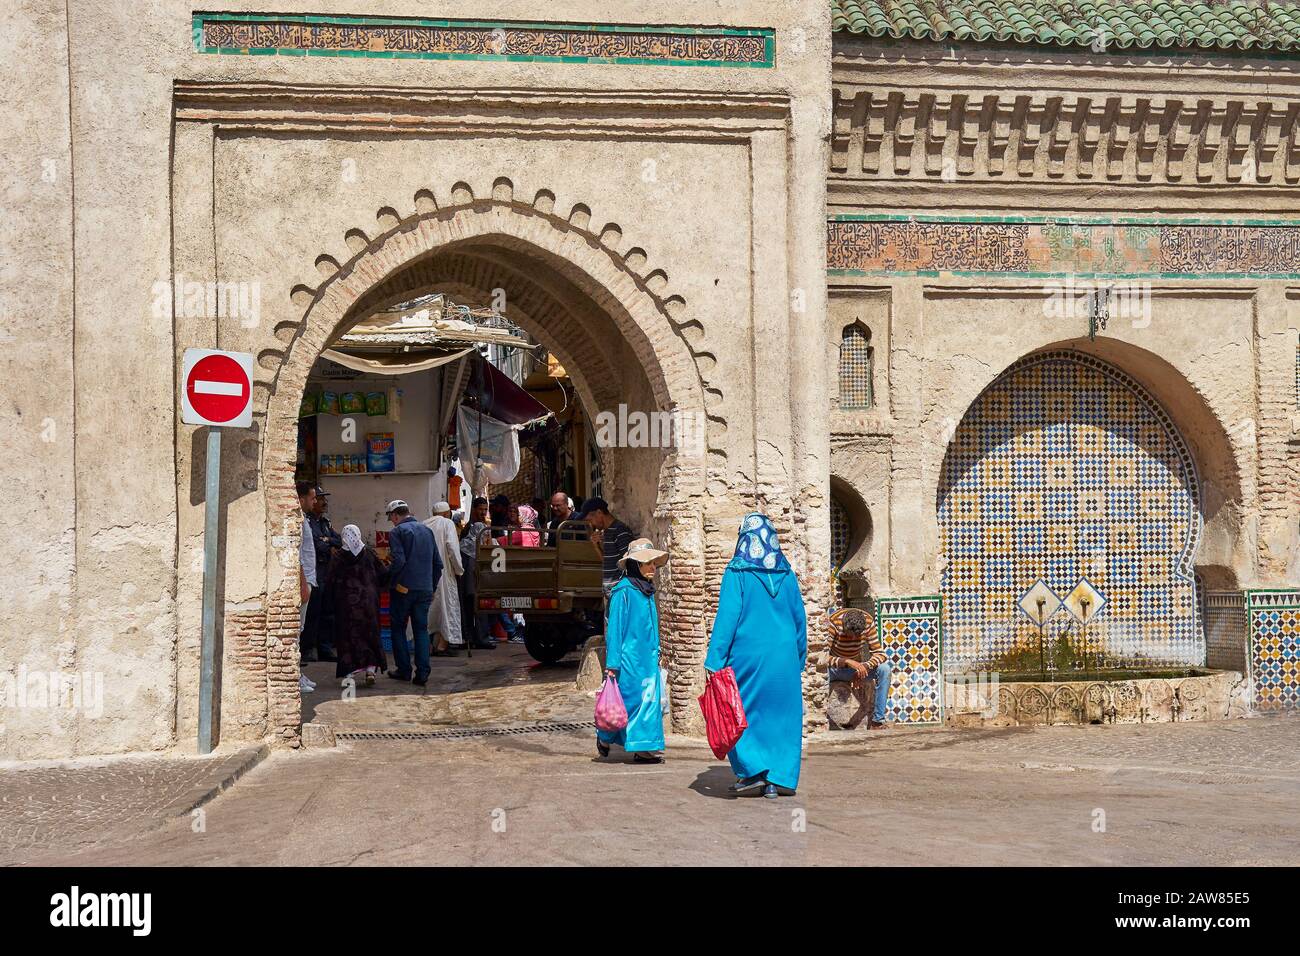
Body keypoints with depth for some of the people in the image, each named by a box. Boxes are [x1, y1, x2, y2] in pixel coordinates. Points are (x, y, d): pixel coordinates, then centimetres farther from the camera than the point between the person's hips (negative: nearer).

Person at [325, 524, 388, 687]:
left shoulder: (339, 557, -5)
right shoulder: (369, 554, 1)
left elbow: (332, 582, -4)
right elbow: (383, 576, 4)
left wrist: (331, 603, 6)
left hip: (347, 602, -2)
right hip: (369, 602, 2)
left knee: (348, 637, 4)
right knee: (370, 635, 9)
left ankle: (351, 671, 0)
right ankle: (371, 668, -2)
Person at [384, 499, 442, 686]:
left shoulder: (397, 532, -7)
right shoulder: (427, 531, 12)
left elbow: (399, 561, -19)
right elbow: (438, 563, 13)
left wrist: (387, 577, -4)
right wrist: (432, 587, 20)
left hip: (403, 588, -5)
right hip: (425, 589, 5)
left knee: (398, 628, 10)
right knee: (421, 629, 6)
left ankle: (403, 669, 10)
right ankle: (422, 672, -3)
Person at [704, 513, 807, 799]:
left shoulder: (737, 573, -8)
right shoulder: (787, 574, 5)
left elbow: (727, 618, -12)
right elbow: (800, 618, 9)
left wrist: (714, 661, -10)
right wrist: (799, 658, 19)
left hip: (748, 656, -4)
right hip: (783, 656, 4)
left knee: (741, 712, 11)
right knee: (781, 715, 8)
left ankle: (753, 770, 2)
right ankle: (777, 780, 7)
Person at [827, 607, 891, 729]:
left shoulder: (868, 623, -17)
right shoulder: (832, 623, -28)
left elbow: (879, 653, -16)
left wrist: (863, 667, -35)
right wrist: (847, 661, -46)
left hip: (854, 666, 3)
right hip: (834, 668, -3)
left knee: (884, 669, -22)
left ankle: (877, 721, -20)